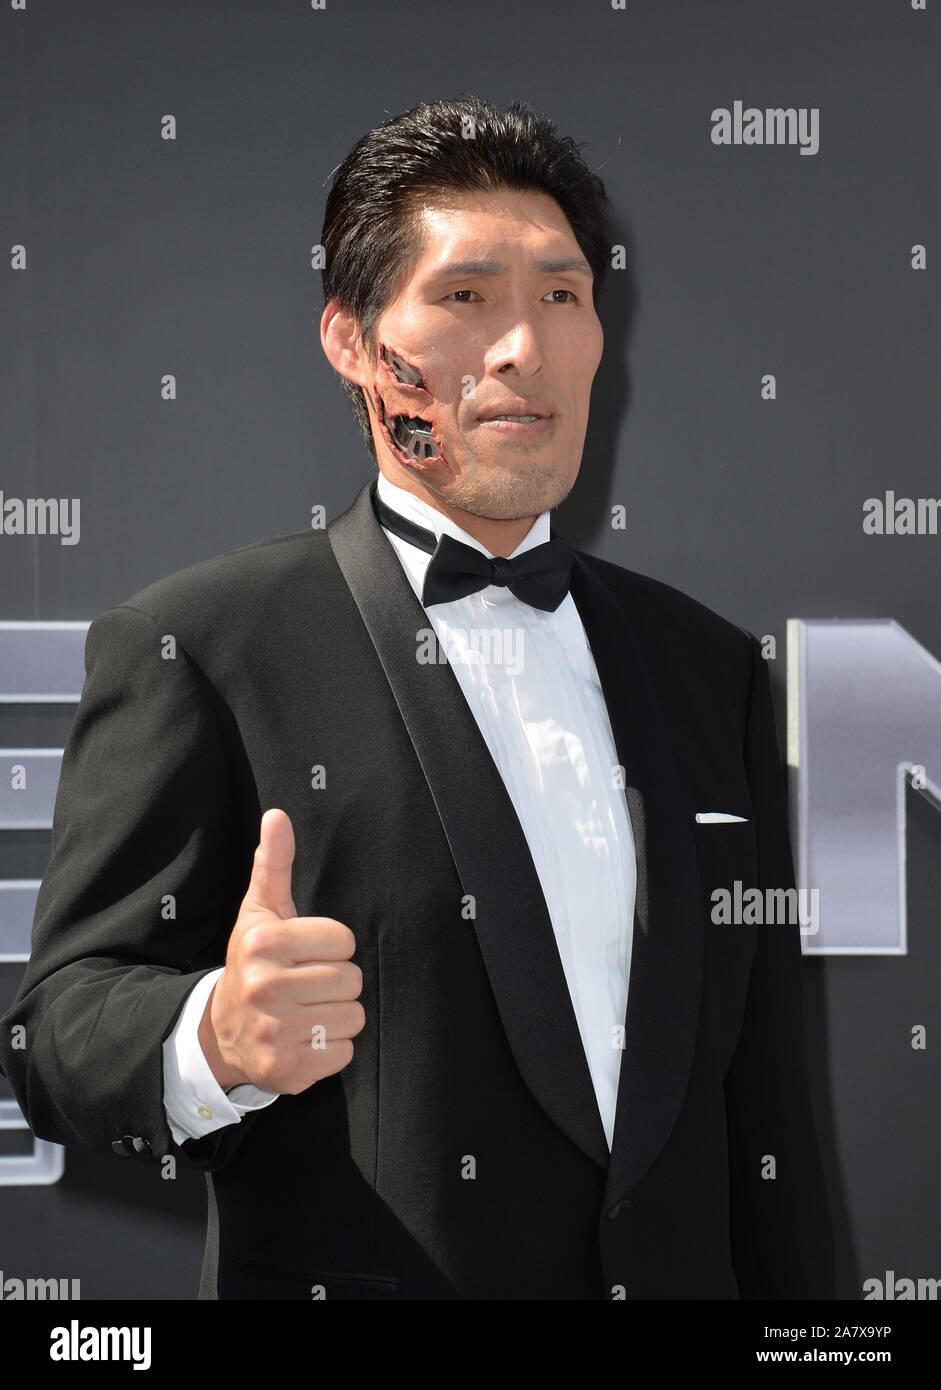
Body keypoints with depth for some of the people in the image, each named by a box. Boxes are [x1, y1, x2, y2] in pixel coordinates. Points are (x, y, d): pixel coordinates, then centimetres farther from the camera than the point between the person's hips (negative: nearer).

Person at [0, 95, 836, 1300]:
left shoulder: (706, 663, 9)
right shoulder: (194, 646, -7)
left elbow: (761, 1091, 10)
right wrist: (215, 1042, -32)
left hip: (682, 1271, 5)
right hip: (358, 1277, -4)